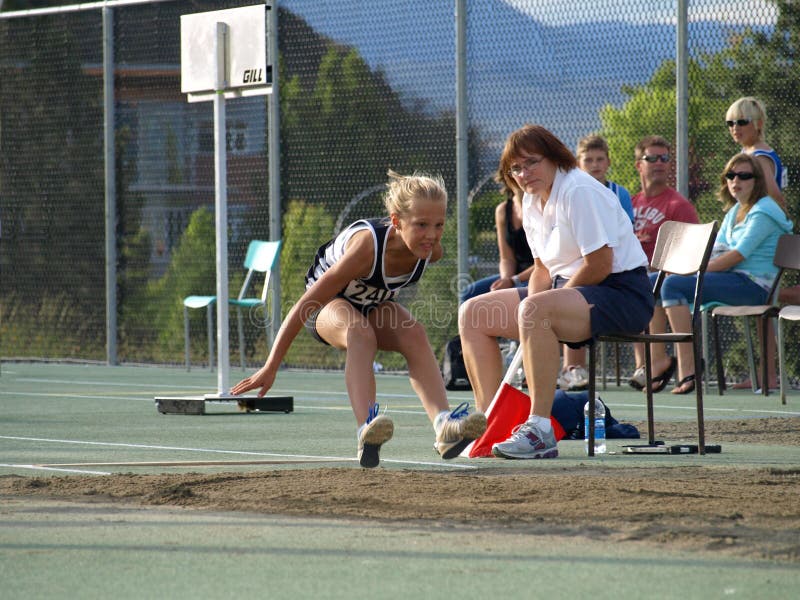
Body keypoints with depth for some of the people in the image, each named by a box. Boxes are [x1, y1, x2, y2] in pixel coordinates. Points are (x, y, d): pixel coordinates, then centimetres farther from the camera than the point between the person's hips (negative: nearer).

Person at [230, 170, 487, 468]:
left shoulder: (431, 250, -24)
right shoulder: (367, 245, -40)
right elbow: (306, 304, -36)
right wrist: (271, 368, -34)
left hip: (375, 303, 5)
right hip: (327, 304, -5)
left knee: (414, 334, -26)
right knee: (360, 334, -37)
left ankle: (444, 424, -44)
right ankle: (367, 431, -55)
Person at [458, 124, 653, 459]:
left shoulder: (579, 191, -18)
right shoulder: (531, 201, 10)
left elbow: (599, 265, -21)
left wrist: (533, 312, -13)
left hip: (621, 292, -10)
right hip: (570, 290, 10)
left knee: (534, 310, -38)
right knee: (472, 315, 4)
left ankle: (540, 432, -38)